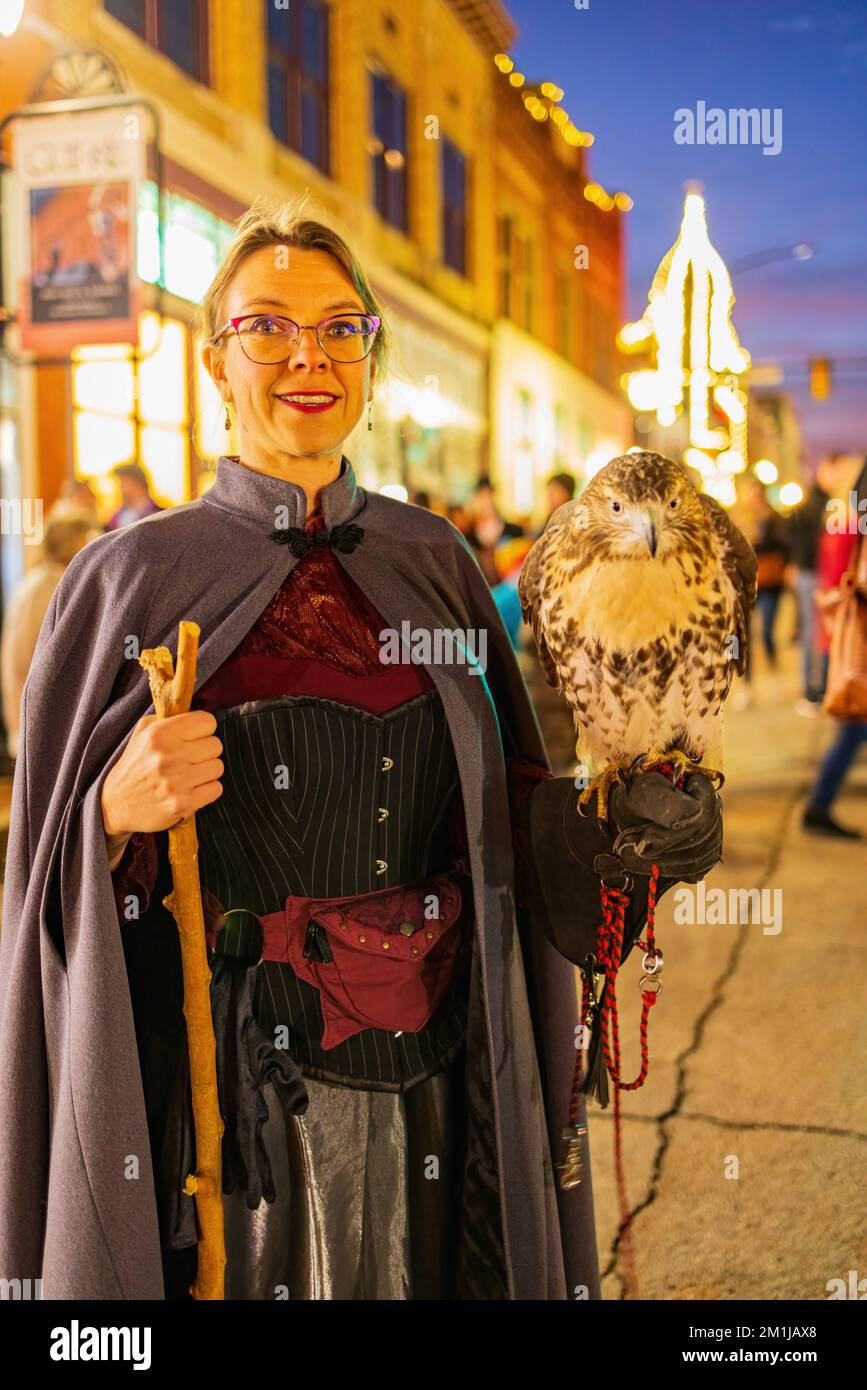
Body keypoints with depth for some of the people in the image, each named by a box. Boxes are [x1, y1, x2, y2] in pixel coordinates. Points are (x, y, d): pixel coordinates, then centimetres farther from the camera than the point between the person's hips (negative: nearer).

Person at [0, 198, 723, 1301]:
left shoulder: (432, 558, 4)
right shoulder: (137, 574, -6)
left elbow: (509, 808, 6)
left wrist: (620, 833, -11)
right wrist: (118, 807, -24)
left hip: (432, 1072, 4)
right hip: (236, 1082, -3)